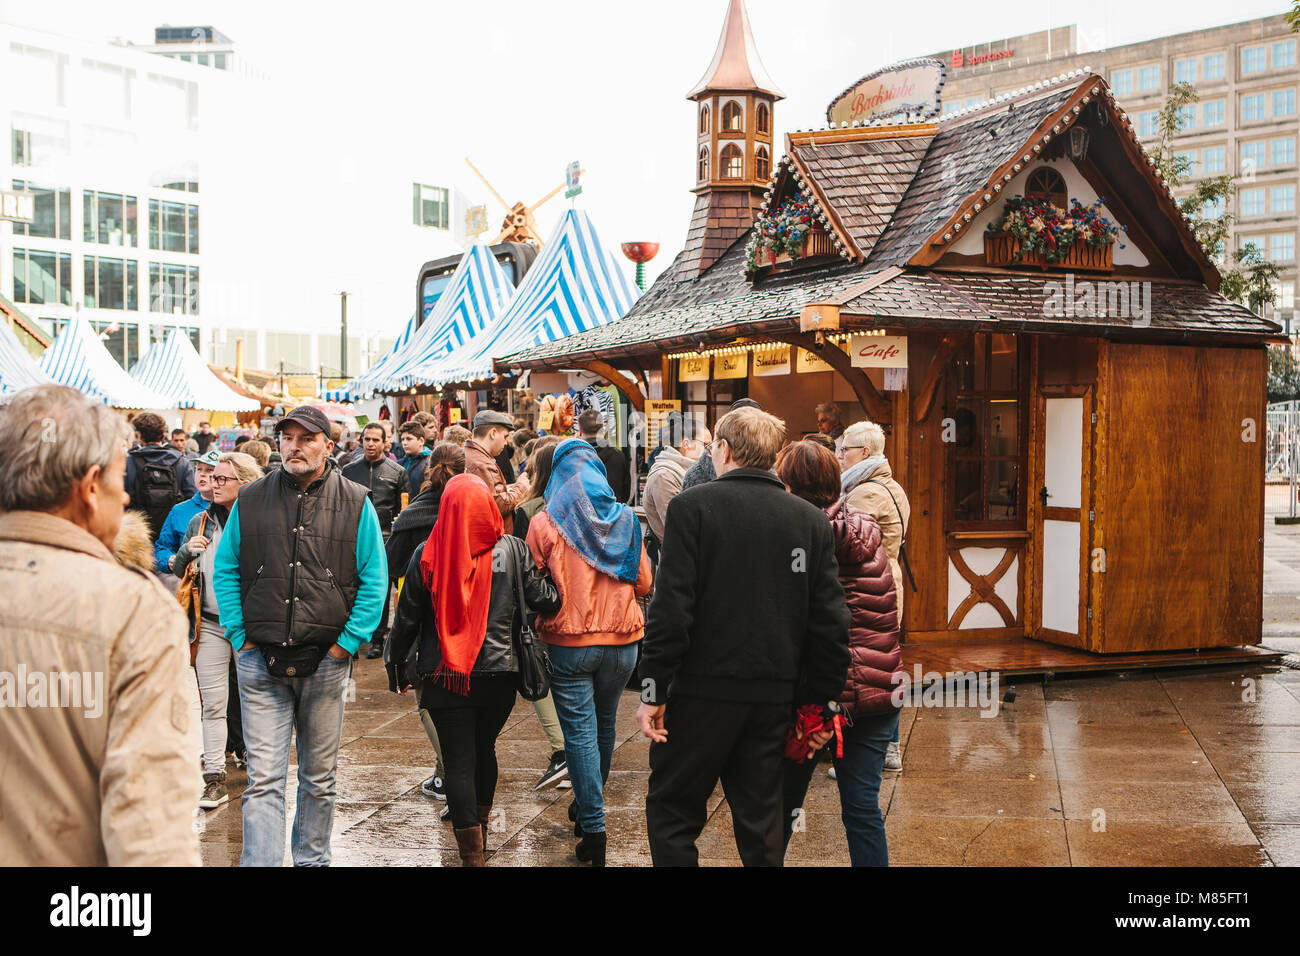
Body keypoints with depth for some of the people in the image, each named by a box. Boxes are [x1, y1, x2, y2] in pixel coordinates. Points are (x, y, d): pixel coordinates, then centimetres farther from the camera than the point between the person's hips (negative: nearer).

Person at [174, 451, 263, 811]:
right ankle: (214, 779, 7)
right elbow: (178, 571, 15)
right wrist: (187, 552, -5)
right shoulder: (200, 522, 10)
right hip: (210, 624, 3)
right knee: (213, 703, 3)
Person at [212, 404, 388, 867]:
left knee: (319, 775, 14)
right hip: (261, 661, 0)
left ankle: (312, 859, 30)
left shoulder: (355, 503, 0)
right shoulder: (251, 500, 3)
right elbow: (225, 571, 9)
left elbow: (374, 581, 1)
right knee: (263, 779, -4)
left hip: (326, 661, 0)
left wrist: (346, 642, -5)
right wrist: (241, 636, 1)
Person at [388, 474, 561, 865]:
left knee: (458, 761, 2)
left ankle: (472, 851, -1)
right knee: (485, 749, 21)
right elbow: (543, 599, -4)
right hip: (499, 672, 2)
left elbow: (407, 617, -1)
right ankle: (480, 828, 40)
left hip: (445, 677, -2)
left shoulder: (427, 555, -6)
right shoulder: (511, 549, -6)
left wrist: (398, 665, 12)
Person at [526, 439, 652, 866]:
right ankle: (589, 805, 38)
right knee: (604, 723, 20)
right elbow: (643, 581, 5)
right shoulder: (624, 518, 1)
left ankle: (594, 829, -2)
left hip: (569, 642, -3)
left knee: (580, 732, 1)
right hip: (621, 640, 3)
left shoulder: (544, 522, -7)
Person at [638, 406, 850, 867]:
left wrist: (654, 690, -8)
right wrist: (819, 700, 9)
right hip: (774, 696, 4)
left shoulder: (693, 506, -7)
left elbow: (670, 607, -13)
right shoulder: (812, 520, 5)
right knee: (760, 820, 14)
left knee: (672, 812, 8)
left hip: (703, 690, -4)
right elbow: (831, 621, 3)